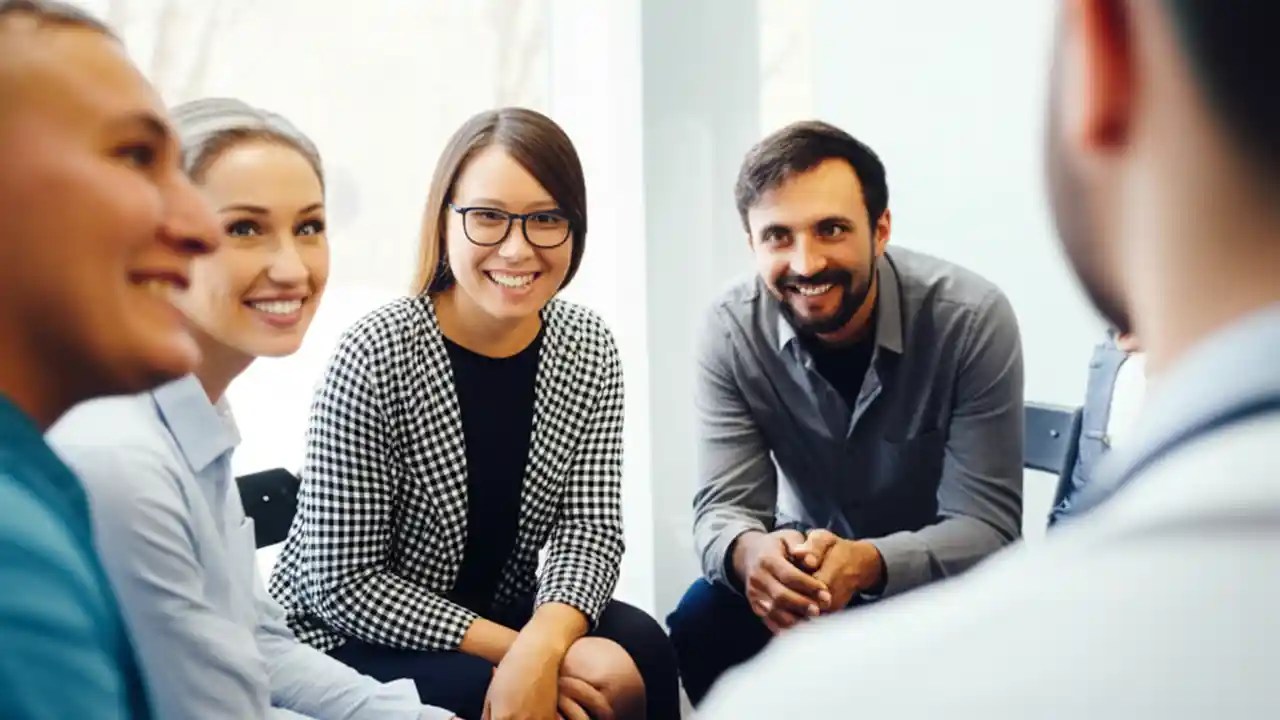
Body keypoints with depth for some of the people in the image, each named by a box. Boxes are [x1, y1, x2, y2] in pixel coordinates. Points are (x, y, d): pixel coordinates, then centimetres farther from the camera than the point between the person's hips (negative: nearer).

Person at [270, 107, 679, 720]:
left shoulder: (588, 350, -3)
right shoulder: (374, 359, -19)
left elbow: (589, 531, -8)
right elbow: (346, 583, -18)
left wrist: (541, 646, -28)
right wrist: (513, 649, -24)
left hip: (502, 617, 5)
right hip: (348, 641, -5)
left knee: (638, 649, -23)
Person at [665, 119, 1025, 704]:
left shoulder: (972, 319, -24)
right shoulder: (733, 330, -16)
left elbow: (987, 523, -24)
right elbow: (723, 506, -17)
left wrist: (867, 563, -45)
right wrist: (750, 551, -44)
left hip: (939, 575, -2)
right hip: (809, 563, 3)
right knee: (701, 627, -25)